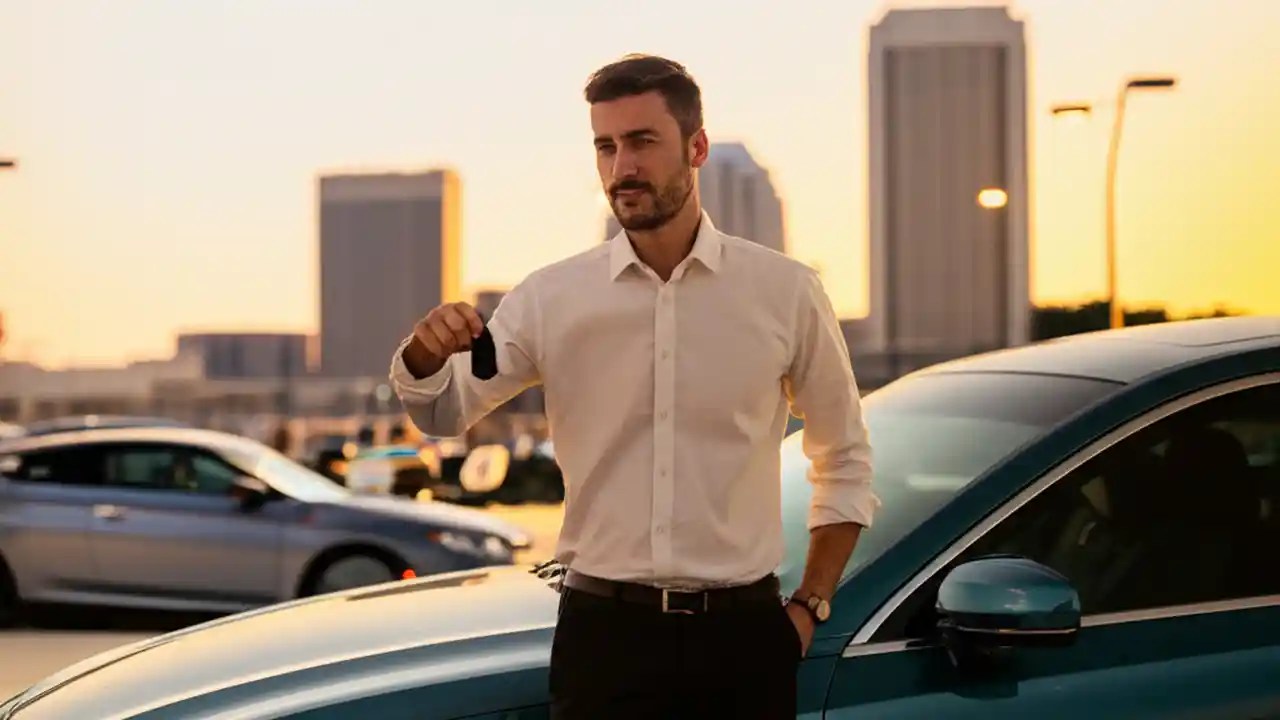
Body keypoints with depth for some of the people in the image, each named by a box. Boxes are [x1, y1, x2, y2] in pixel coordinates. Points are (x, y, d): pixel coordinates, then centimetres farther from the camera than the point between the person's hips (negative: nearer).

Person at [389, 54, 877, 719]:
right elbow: (444, 415, 4)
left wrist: (808, 607, 2)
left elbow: (844, 463, 8)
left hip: (742, 635, 0)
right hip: (602, 631, 0)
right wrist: (423, 358, -18)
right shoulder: (551, 296, 0)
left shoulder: (785, 291, -1)